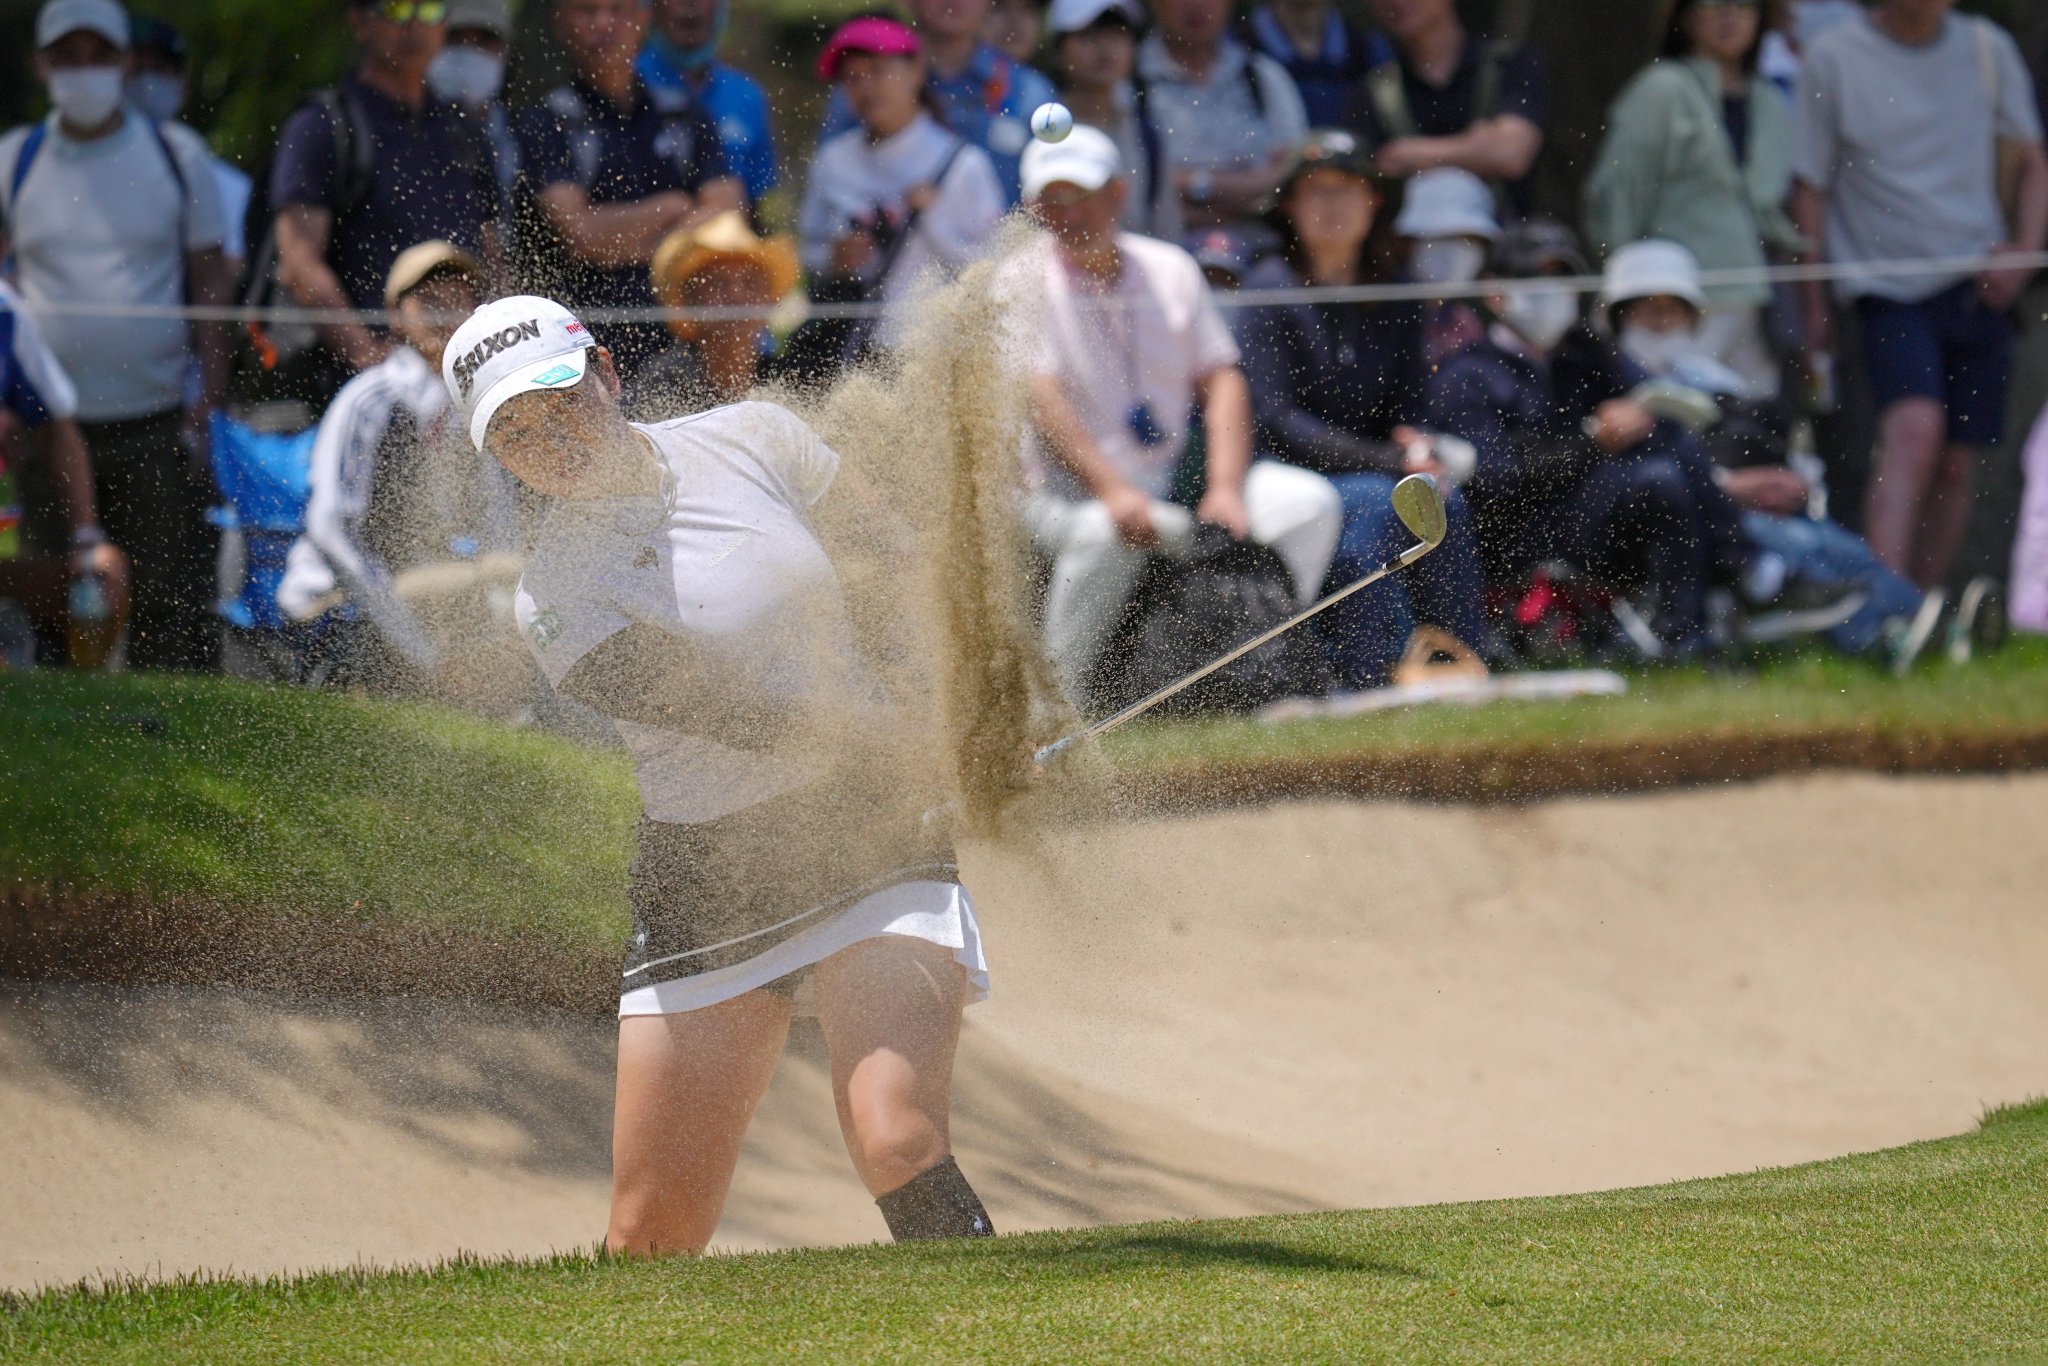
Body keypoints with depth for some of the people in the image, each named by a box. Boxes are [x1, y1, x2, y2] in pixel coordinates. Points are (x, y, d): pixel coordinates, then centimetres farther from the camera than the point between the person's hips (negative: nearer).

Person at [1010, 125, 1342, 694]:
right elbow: (1039, 396, -15)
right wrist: (1112, 491, -29)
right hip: (1067, 491, -5)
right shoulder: (1024, 282, -2)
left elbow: (1222, 380, 5)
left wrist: (1225, 490, -12)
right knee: (1107, 534, -38)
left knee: (1308, 502, -13)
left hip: (1173, 477, 5)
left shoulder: (1170, 269, 11)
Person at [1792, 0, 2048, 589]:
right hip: (1890, 290, -4)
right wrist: (1814, 305, 1)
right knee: (1915, 429, -24)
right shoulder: (1833, 58, -1)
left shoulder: (1988, 49, 9)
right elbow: (1810, 188, 3)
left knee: (1955, 465, 3)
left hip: (1978, 288, 4)